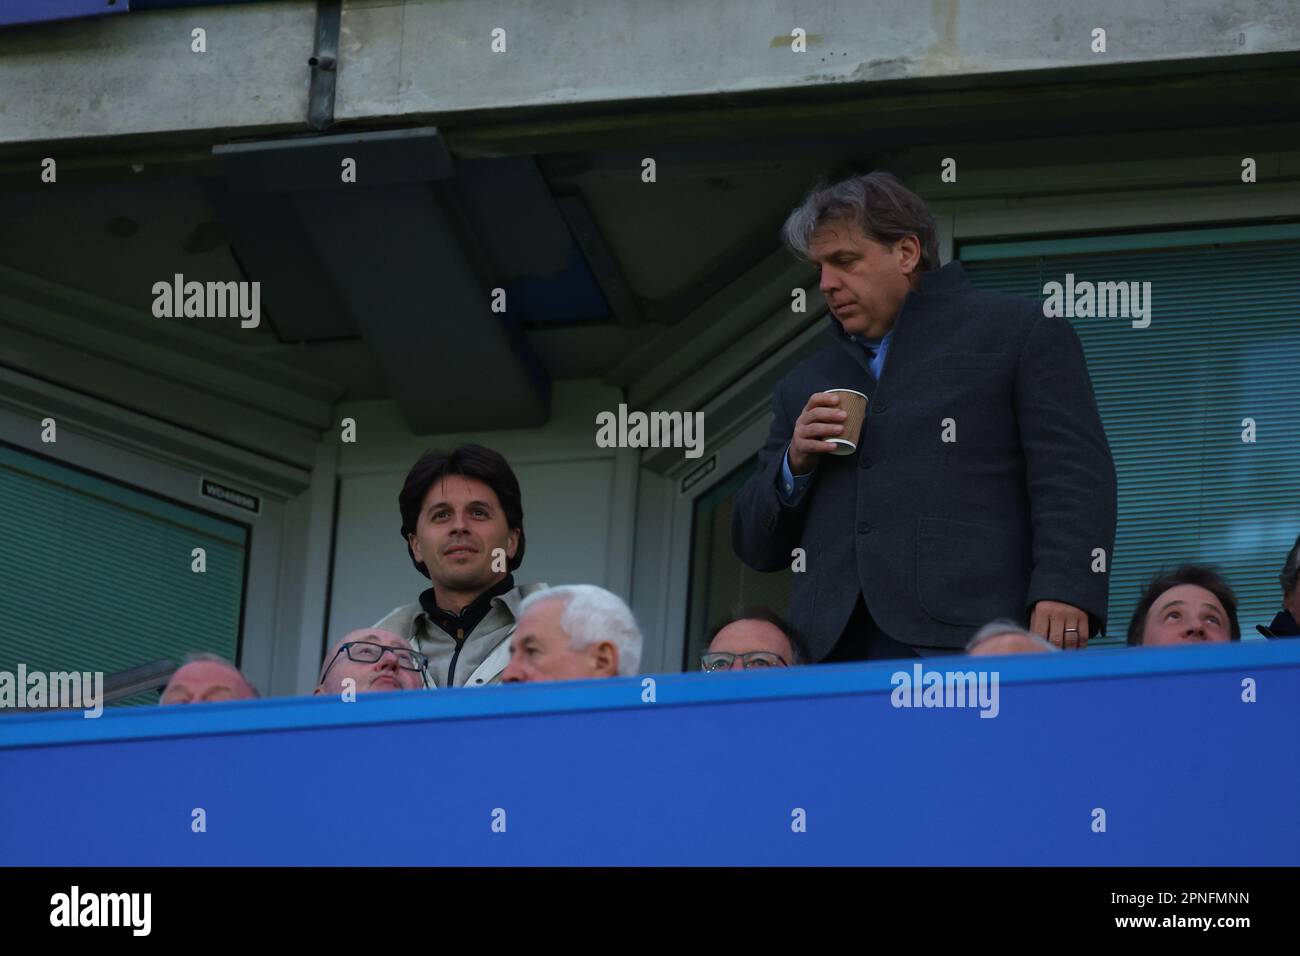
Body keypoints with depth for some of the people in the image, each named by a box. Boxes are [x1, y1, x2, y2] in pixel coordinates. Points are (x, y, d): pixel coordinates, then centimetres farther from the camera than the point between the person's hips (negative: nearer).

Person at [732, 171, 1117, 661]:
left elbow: (1073, 477, 0)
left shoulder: (1019, 331, 11)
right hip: (834, 650, 5)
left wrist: (1064, 591, -16)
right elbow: (757, 548, 28)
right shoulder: (806, 386, 28)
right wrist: (794, 464, 8)